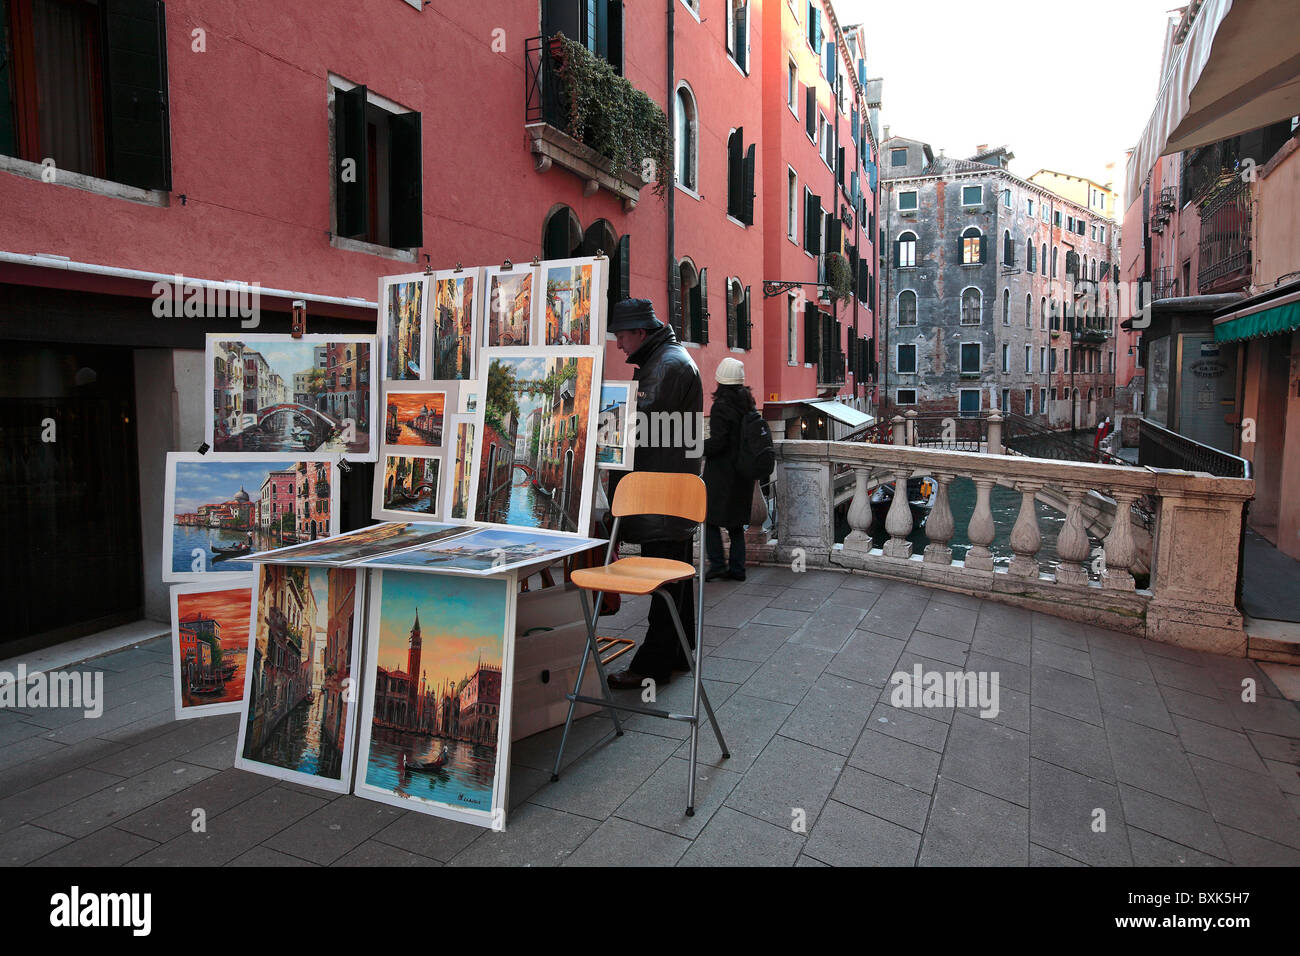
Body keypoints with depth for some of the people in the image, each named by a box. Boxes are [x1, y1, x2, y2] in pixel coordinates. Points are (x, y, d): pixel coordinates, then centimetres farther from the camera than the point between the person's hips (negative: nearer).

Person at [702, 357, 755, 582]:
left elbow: (717, 442, -20)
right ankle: (737, 568, 14)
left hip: (721, 471, -7)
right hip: (743, 472, 7)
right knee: (736, 522, 12)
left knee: (711, 517, 3)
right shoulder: (747, 404, 7)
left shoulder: (721, 406, -16)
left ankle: (717, 564, 0)